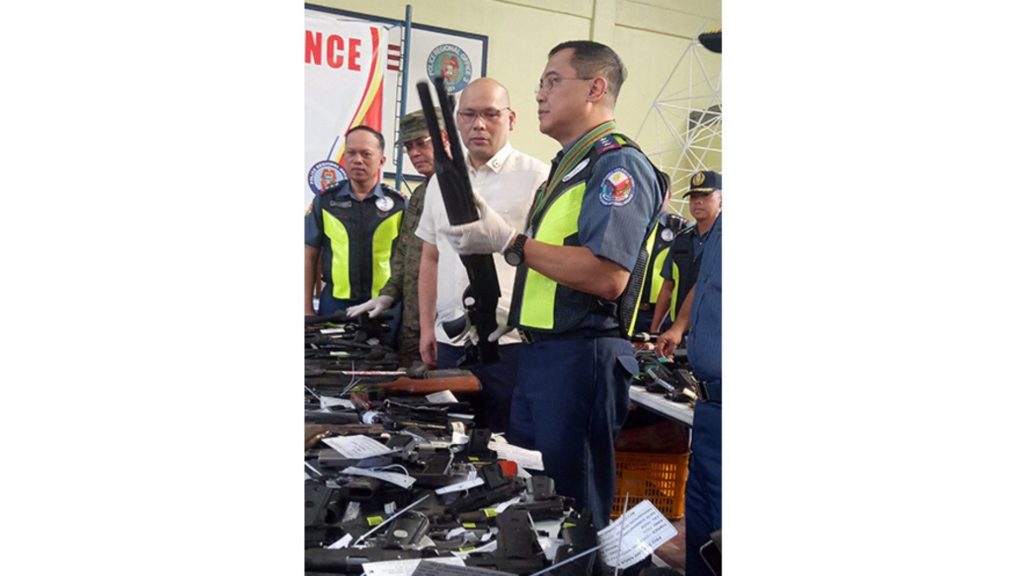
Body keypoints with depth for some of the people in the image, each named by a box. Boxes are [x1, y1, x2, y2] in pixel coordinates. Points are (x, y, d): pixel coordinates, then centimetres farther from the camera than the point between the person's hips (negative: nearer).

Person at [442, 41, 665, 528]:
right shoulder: (567, 165, 20)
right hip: (538, 354, 10)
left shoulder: (619, 165, -12)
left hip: (582, 358, -10)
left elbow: (607, 277, -25)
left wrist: (509, 242, -22)